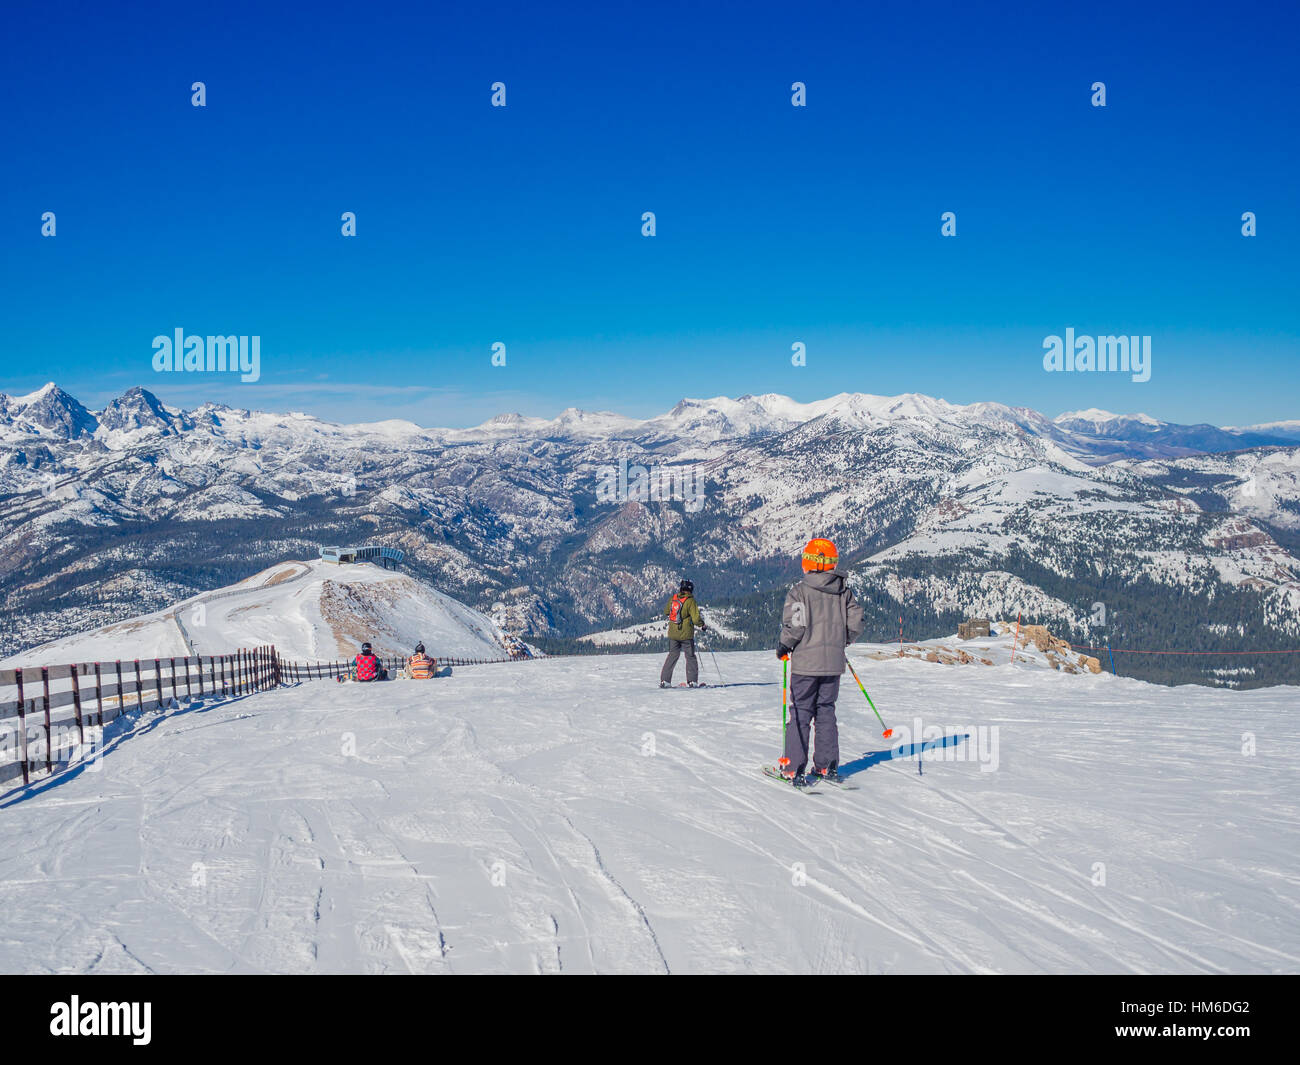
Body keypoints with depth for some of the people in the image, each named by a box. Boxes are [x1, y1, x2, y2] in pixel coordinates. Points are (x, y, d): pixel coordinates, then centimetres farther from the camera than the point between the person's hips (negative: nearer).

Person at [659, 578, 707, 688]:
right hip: (686, 634, -4)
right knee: (690, 657, 9)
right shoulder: (690, 601, -12)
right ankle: (692, 681, 5)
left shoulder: (673, 599, 3)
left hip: (673, 633, 4)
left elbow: (666, 612, 16)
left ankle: (664, 680, 7)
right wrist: (703, 626, 2)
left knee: (672, 655, 13)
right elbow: (696, 618, -16)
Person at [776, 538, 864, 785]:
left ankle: (793, 768, 0)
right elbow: (856, 623, 4)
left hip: (806, 662, -4)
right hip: (834, 663, 4)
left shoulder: (799, 591, -9)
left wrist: (784, 646, -1)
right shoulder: (844, 591, 5)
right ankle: (827, 766, 14)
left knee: (800, 713, 2)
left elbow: (795, 625, -17)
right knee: (826, 712, 14)